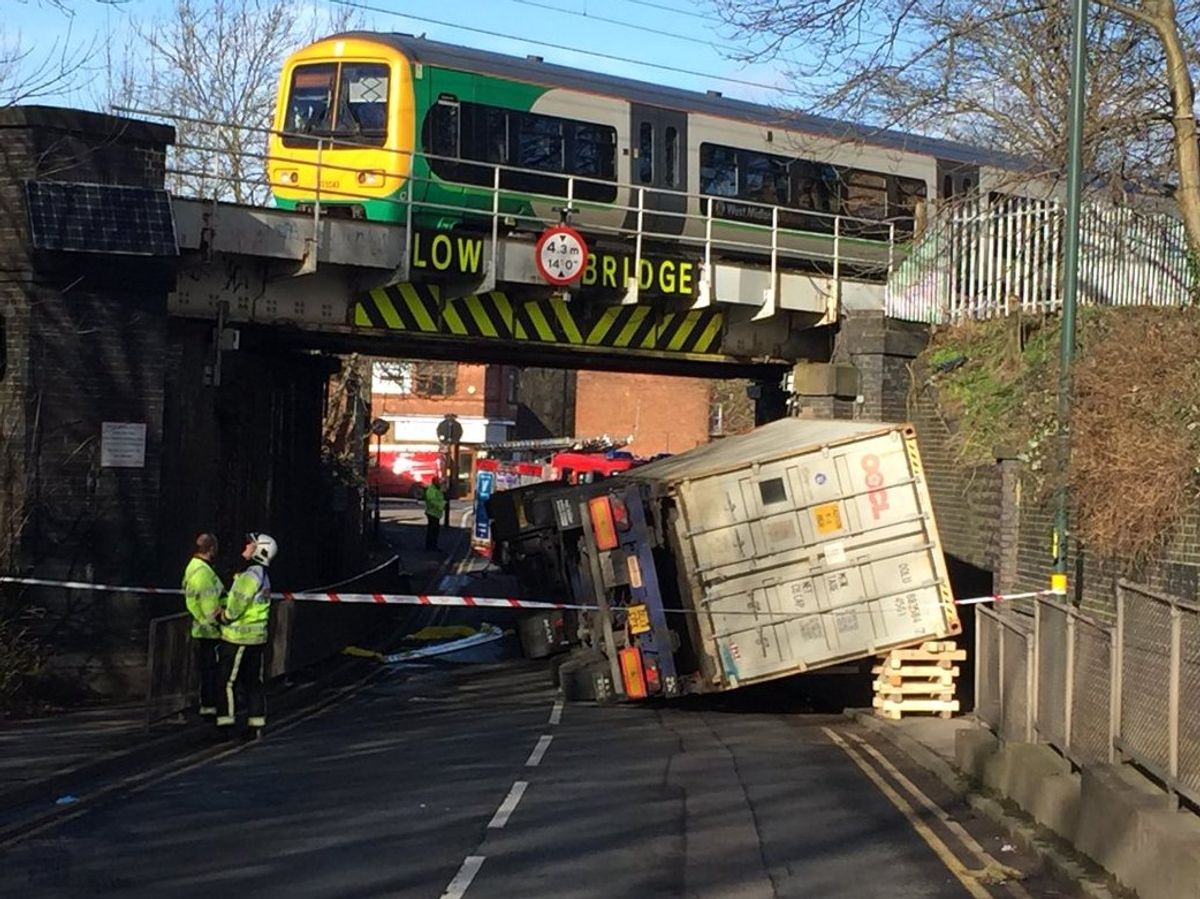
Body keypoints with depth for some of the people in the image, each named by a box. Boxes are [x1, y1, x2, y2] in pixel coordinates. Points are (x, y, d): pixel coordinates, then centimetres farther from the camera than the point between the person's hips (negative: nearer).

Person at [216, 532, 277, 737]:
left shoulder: (250, 576, -18)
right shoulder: (263, 576, 14)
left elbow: (235, 607, -22)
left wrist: (223, 618, -5)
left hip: (238, 637, -9)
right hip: (257, 637, 9)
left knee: (228, 682, -2)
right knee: (253, 682, 11)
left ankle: (226, 722, 1)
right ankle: (256, 724, 13)